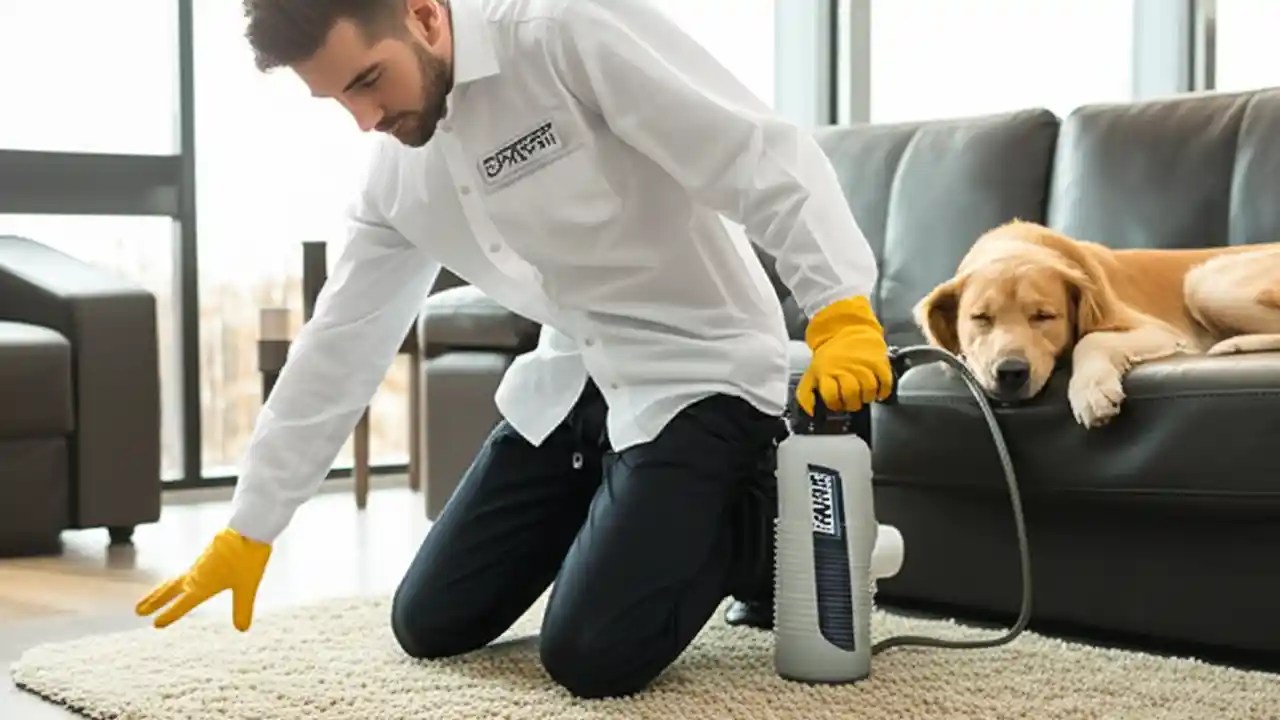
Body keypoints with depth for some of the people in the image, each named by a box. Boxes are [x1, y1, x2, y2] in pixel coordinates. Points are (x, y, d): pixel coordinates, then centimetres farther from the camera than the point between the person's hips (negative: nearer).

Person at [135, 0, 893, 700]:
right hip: (572, 380, 7)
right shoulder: (398, 172, 3)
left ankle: (770, 528, 6)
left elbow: (765, 155, -23)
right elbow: (341, 343, 9)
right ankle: (636, 525, 23)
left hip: (698, 372, -7)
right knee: (429, 623, 7)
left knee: (591, 654, -19)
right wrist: (248, 530, 12)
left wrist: (843, 312, -37)